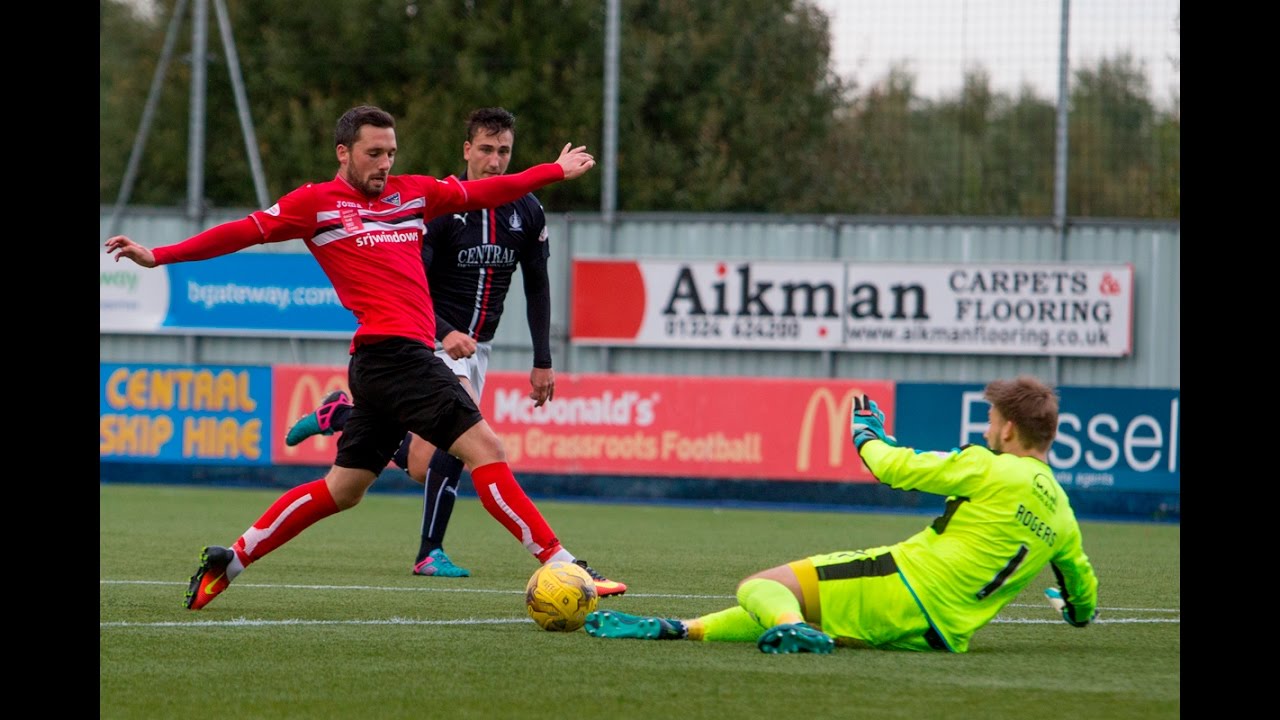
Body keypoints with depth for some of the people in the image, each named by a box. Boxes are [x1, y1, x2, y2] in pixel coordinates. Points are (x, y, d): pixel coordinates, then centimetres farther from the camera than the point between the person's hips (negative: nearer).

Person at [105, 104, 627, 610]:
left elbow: (483, 192, 29)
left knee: (342, 490, 14)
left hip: (388, 362, 8)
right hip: (394, 352, -8)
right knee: (486, 451, -14)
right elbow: (246, 231, 1)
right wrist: (160, 256, -5)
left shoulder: (413, 193, 19)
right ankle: (557, 563, -16)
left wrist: (556, 171, 36)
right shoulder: (316, 203, 2)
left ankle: (230, 560, 22)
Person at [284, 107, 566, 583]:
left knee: (423, 468, 0)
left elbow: (537, 288, 11)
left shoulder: (526, 211, 1)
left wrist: (542, 361, 7)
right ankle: (430, 553, -20)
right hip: (434, 341, -6)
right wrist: (444, 333, -33)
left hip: (477, 347, 6)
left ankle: (341, 415, 23)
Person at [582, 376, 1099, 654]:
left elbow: (899, 468, -3)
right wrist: (1082, 612, 55)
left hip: (905, 581, -7)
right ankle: (677, 629, 23)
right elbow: (1080, 576, 31)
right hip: (947, 632, 7)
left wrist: (868, 436, 19)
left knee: (760, 587, -8)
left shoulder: (992, 470, -7)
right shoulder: (1062, 517, 12)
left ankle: (789, 628, -40)